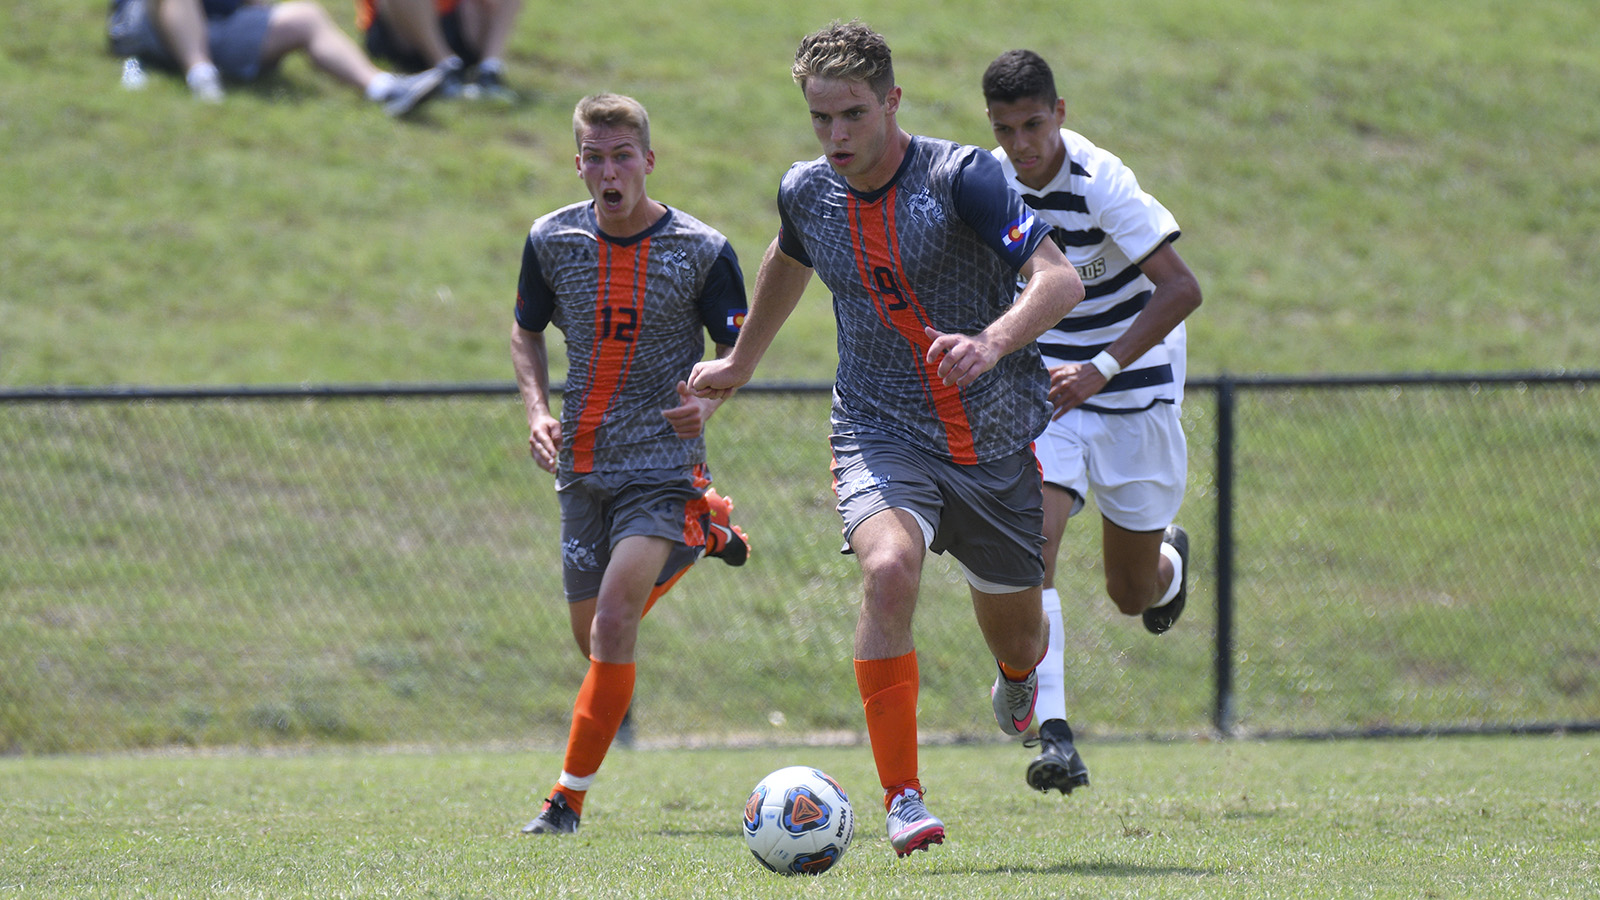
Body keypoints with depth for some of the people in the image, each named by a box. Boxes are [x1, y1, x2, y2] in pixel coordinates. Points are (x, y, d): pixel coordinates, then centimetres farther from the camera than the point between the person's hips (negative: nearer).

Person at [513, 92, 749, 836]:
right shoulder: (552, 240, -1)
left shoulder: (703, 251, -10)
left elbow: (739, 351, -1)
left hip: (664, 467, -5)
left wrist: (709, 402, -23)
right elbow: (526, 332, 14)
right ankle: (701, 538, 44)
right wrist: (537, 410, -4)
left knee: (613, 624, -20)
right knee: (593, 636, 14)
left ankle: (569, 798, -12)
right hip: (582, 466, 5)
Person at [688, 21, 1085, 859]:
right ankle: (903, 798, -26)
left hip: (995, 438, -1)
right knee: (889, 568, -30)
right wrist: (739, 364, 35)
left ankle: (1019, 679, 56)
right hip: (880, 433, 1)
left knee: (1015, 636, 14)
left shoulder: (962, 176, -17)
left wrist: (991, 344, -44)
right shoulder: (806, 192, -1)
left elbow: (1059, 279, -26)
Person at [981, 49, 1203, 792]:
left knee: (1134, 594, 8)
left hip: (1135, 391, -3)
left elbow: (1181, 289, -28)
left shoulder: (1101, 182, -23)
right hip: (1046, 393, 3)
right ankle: (1052, 734, -25)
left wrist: (1102, 368, -36)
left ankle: (1170, 562, 48)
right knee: (1031, 540, -23)